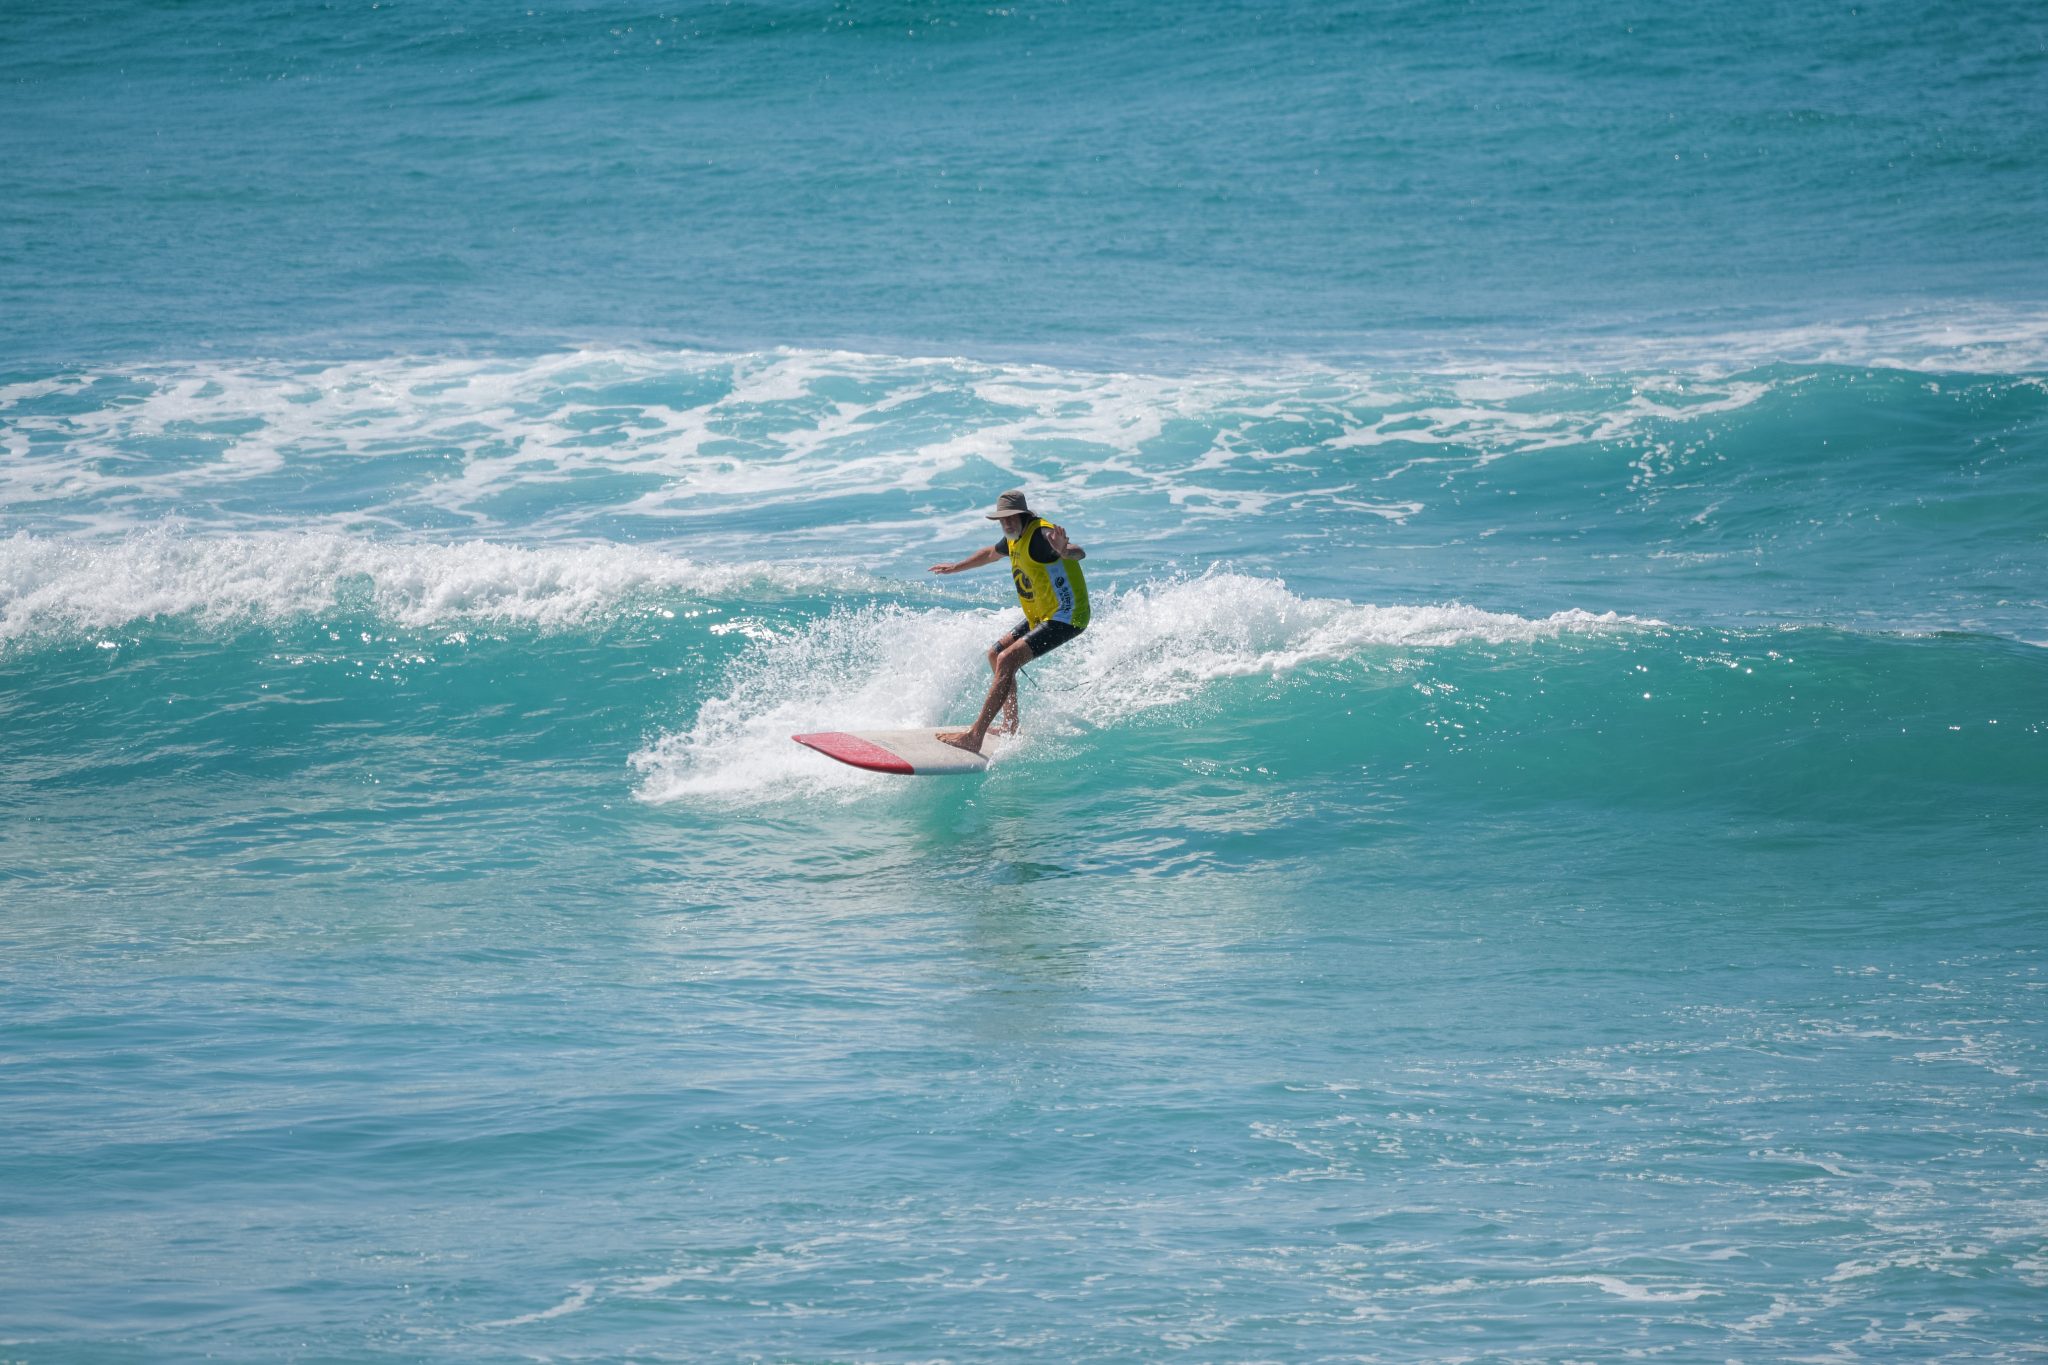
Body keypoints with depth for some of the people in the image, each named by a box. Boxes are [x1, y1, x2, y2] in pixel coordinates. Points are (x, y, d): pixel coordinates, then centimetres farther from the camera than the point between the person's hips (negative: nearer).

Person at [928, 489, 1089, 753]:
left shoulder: (1040, 535, -22)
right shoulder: (1015, 538, 8)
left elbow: (1079, 553, -41)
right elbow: (991, 553, 33)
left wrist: (1063, 550, -64)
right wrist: (956, 567, 45)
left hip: (1065, 617, -11)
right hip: (1041, 616, 11)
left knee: (1007, 660, -22)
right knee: (995, 654, 18)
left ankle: (975, 737, -27)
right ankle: (1011, 728, 22)